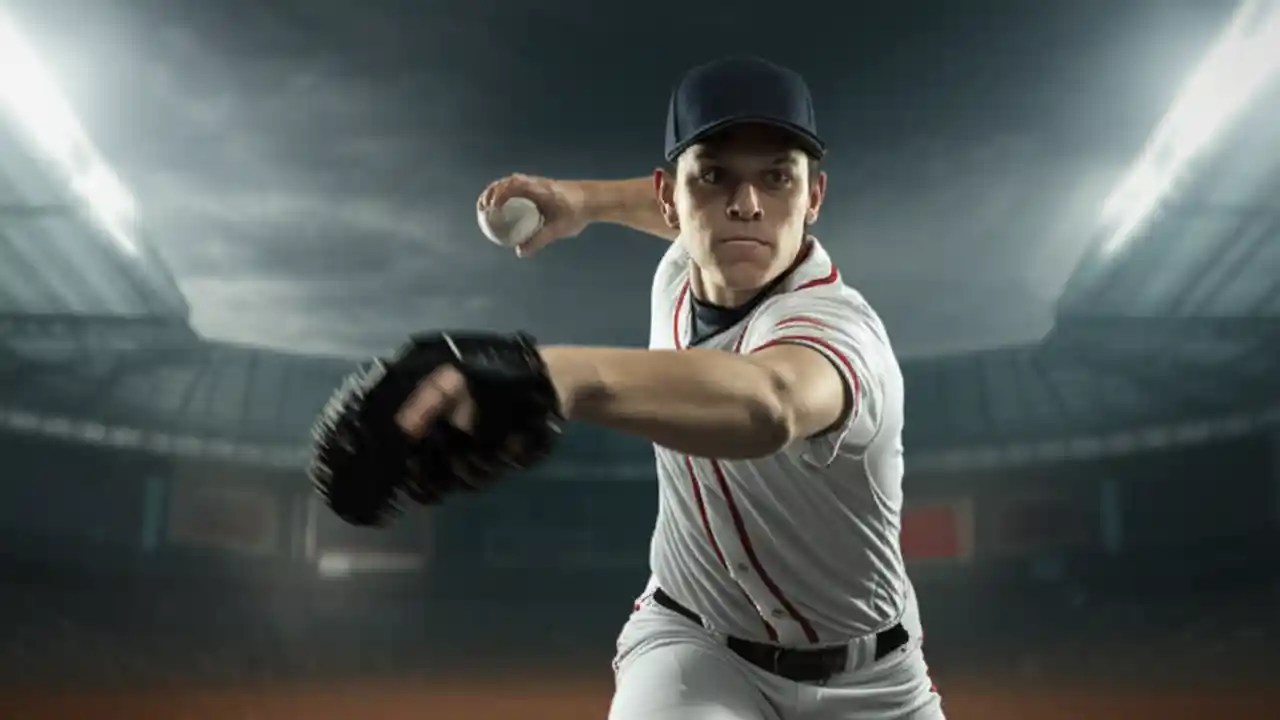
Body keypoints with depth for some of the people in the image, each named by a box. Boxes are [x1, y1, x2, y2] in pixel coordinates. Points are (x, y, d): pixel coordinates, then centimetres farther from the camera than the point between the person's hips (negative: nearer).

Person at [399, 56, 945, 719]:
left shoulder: (834, 327, -32)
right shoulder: (685, 265, -10)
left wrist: (572, 373, -75)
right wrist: (587, 200, 8)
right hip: (691, 642, 3)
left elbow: (766, 404, -59)